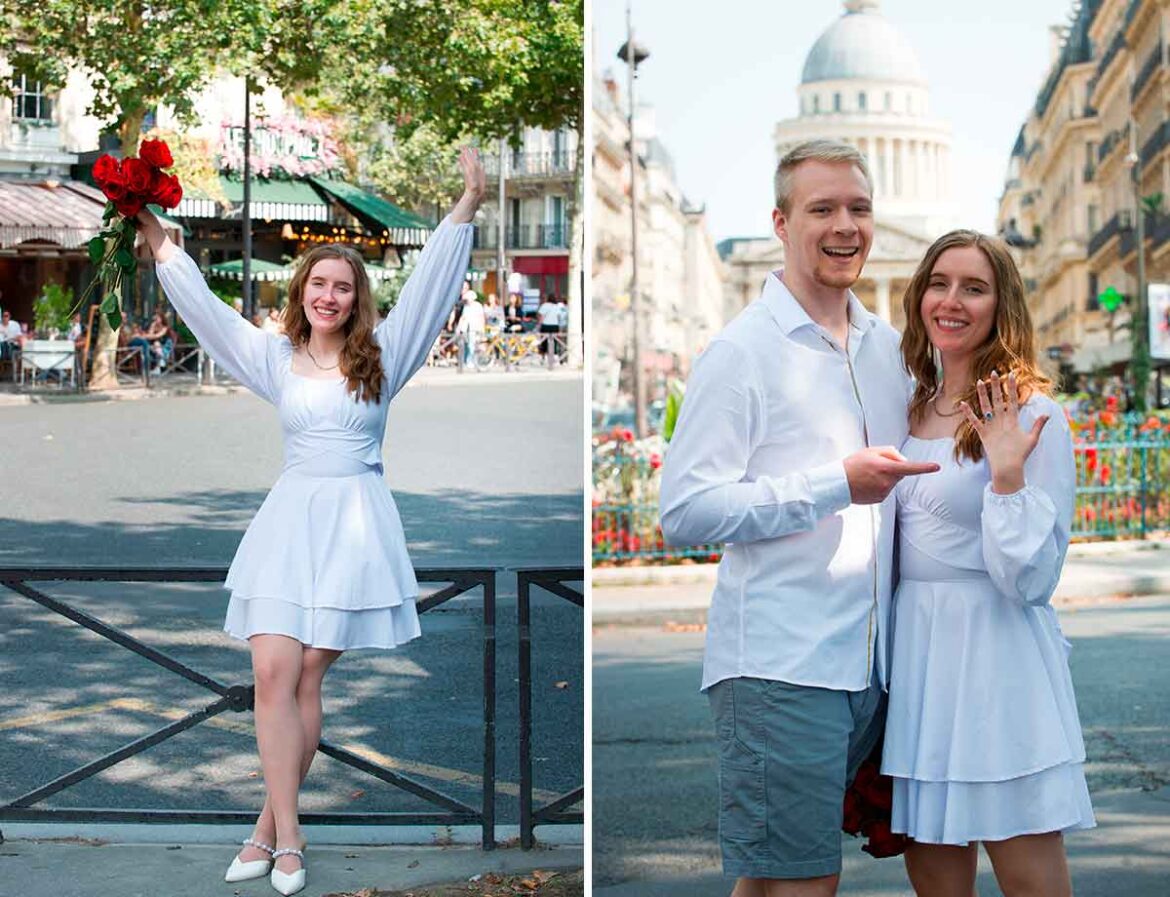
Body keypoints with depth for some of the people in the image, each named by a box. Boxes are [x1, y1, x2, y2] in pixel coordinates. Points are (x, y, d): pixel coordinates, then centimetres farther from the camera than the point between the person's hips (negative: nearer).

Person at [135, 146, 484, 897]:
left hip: (355, 519, -2)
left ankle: (272, 826, 10)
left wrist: (467, 206, -9)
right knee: (273, 672, -9)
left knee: (306, 676, 0)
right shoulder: (276, 358, 10)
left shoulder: (380, 356, 4)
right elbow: (204, 306, 13)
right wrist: (159, 240, 12)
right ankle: (286, 836, -3)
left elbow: (427, 284, -3)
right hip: (290, 518, 2)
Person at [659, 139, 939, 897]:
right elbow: (684, 513, -14)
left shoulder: (889, 347, 15)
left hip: (870, 664, 6)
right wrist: (837, 486, -18)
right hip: (778, 667, -6)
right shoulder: (741, 351, -6)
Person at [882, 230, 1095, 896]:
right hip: (916, 653, 6)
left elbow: (1031, 580, -16)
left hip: (997, 658, -6)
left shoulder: (1032, 416, -9)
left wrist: (1007, 473, -23)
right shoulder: (912, 412, 10)